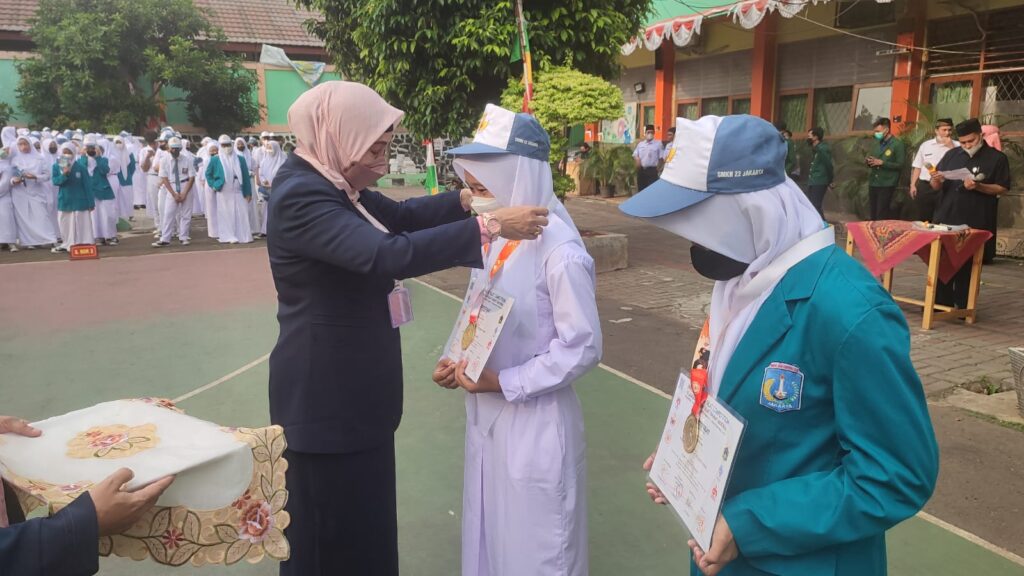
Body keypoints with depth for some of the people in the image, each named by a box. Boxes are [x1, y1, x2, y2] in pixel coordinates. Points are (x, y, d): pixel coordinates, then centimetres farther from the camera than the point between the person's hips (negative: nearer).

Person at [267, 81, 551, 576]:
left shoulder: (329, 181, 6)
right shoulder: (301, 196, -24)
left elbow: (398, 215, 16)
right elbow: (389, 255, -36)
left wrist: (466, 199, 2)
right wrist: (489, 226, -34)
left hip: (353, 387, 10)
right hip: (327, 395, -10)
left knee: (362, 520, 23)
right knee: (334, 534, 9)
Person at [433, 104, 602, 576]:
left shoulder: (559, 250, -21)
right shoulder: (494, 238, 2)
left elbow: (583, 348, -19)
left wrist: (502, 382, -18)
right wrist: (455, 361, -4)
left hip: (535, 423, -7)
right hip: (485, 415, 7)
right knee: (488, 533, 23)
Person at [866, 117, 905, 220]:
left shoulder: (897, 144, -7)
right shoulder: (879, 143, 15)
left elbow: (900, 165, -12)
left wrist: (882, 163, -18)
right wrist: (869, 162, 0)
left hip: (886, 185, -7)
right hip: (873, 183, 7)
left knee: (882, 216, -7)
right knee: (873, 215, 9)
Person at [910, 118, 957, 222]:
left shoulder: (957, 146, 1)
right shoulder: (925, 145, 10)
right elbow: (917, 167, 14)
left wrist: (951, 147, -13)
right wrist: (913, 185, 7)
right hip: (924, 186, 2)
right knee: (922, 221, 9)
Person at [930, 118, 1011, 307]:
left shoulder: (997, 158, 0)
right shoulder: (952, 155, 10)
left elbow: (1002, 189, -3)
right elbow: (937, 187, 12)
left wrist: (978, 186, -19)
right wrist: (936, 181, -11)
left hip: (975, 224, -3)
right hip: (946, 219, 3)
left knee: (968, 266, 1)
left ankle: (964, 308, 8)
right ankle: (941, 304, 13)